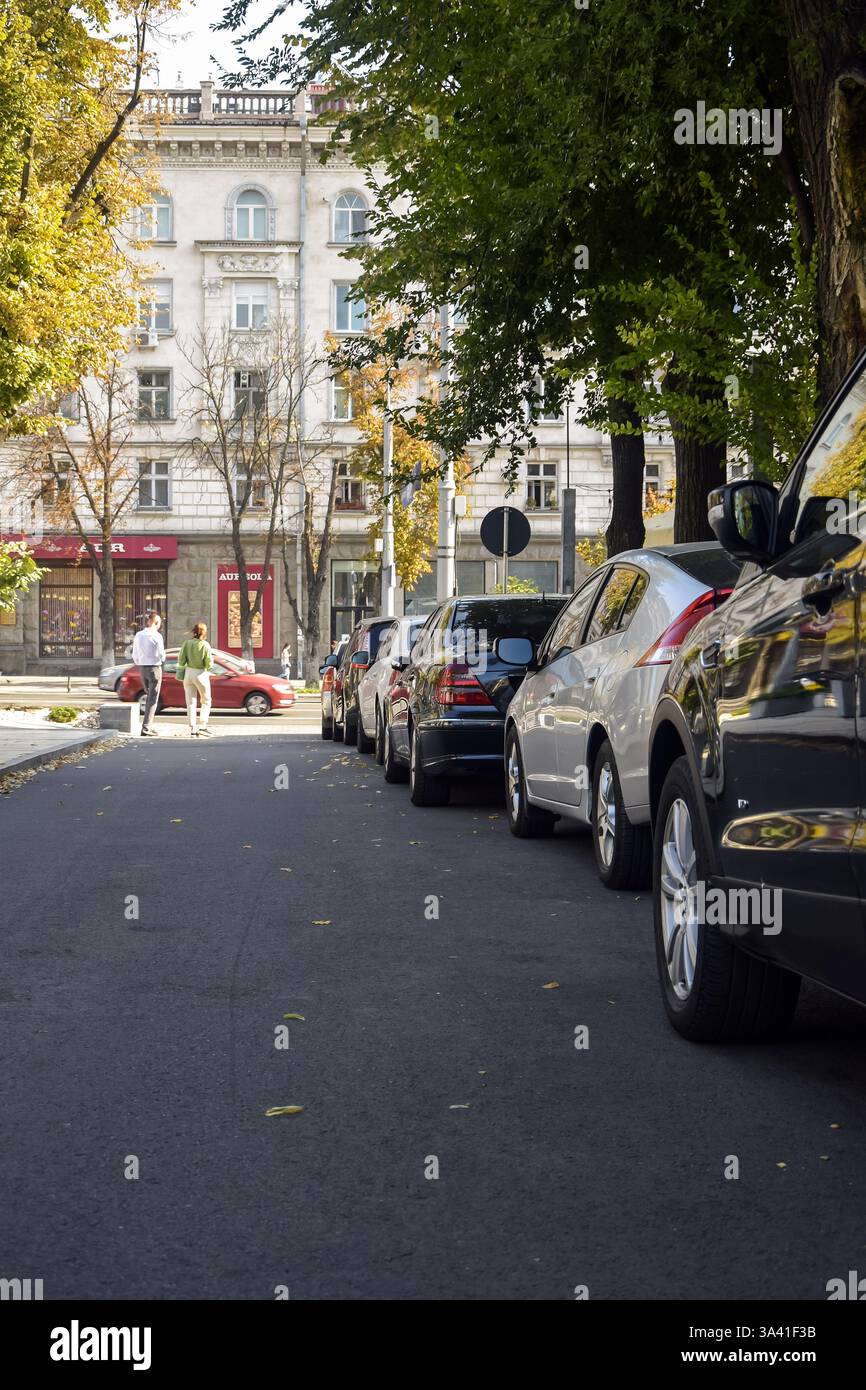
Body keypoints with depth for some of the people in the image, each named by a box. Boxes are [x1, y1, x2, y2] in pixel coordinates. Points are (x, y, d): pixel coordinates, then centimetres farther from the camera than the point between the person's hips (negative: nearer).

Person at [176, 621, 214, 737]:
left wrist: (183, 667, 13)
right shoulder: (205, 645, -12)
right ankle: (203, 726, 2)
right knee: (206, 701, 14)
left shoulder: (187, 643, -4)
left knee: (190, 703, 8)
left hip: (188, 673, 3)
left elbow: (181, 660, -7)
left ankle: (192, 729, 5)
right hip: (201, 674, -3)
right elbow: (209, 663, -13)